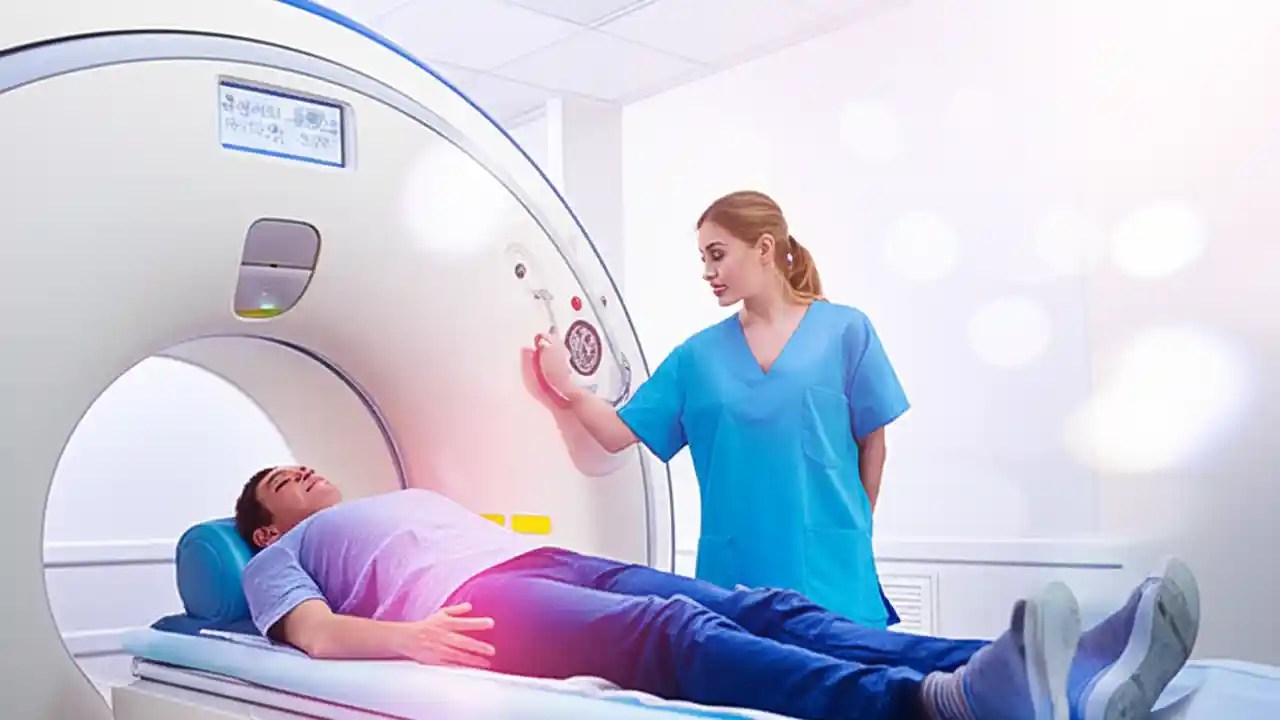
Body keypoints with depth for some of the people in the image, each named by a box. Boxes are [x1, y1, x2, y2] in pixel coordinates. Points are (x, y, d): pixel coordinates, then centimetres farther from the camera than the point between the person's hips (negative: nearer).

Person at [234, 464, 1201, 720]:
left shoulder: (411, 494, 41)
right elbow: (316, 634, 2)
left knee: (763, 610, -20)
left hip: (552, 559, 6)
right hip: (479, 601, -6)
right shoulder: (279, 556, 24)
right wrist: (404, 635, -18)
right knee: (674, 630, -36)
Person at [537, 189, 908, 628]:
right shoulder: (698, 355, 6)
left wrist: (852, 531, 11)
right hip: (732, 569, 2)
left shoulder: (844, 330, -2)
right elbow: (618, 433, 6)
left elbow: (872, 442, 5)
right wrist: (566, 387, -8)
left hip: (829, 568, -2)